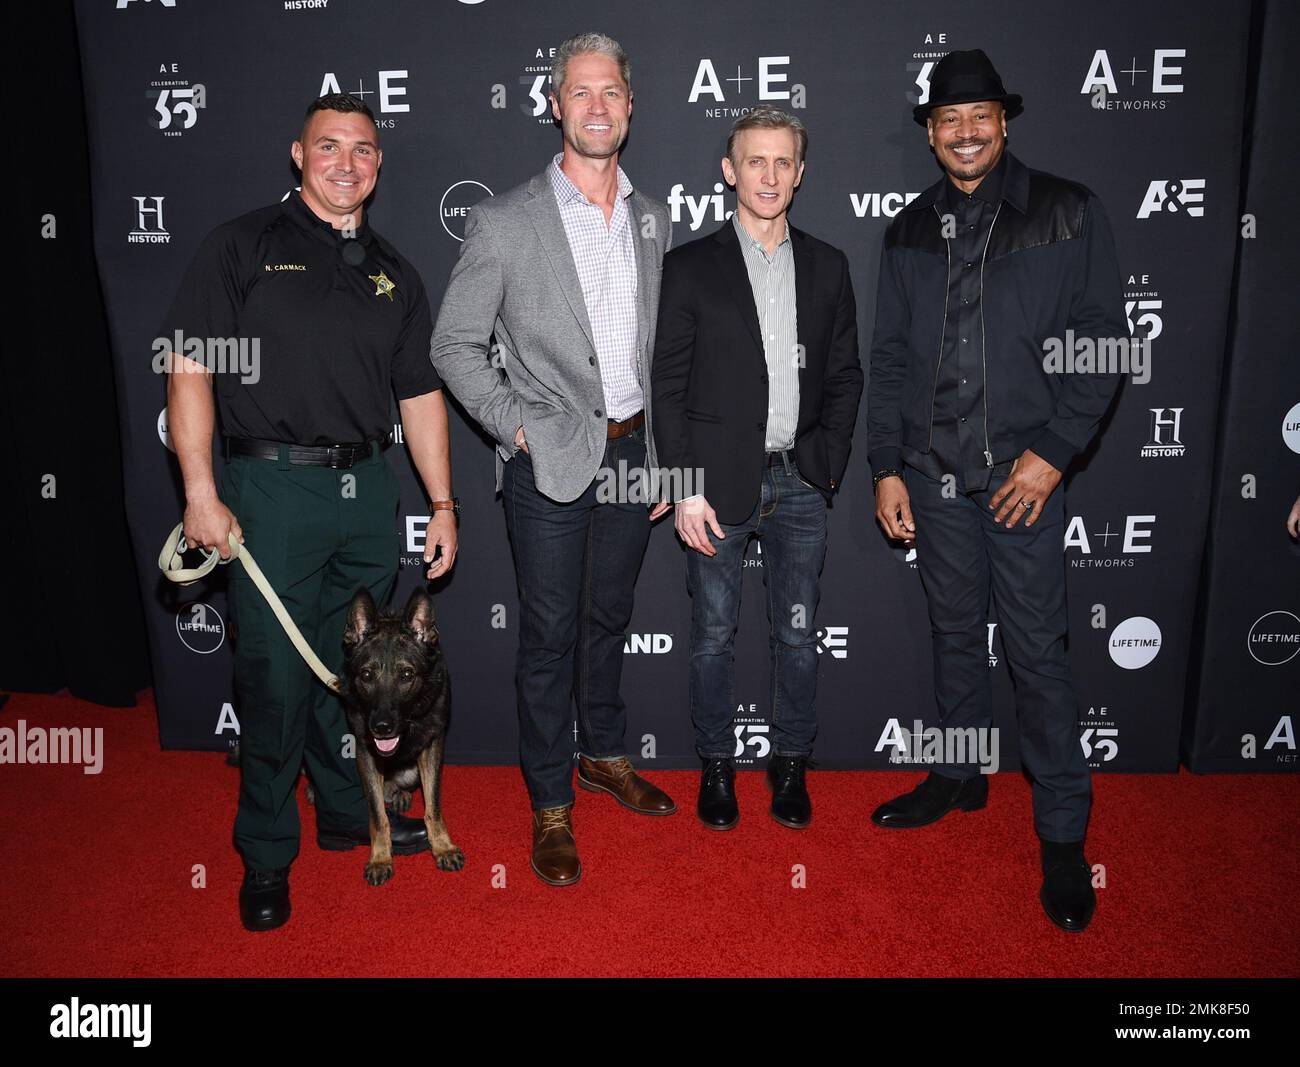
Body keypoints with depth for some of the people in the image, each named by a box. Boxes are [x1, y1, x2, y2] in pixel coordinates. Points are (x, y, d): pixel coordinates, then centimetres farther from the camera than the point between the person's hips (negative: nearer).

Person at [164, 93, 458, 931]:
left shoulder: (393, 272, 14)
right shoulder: (245, 246, 1)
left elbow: (421, 394, 14)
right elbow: (189, 368, -4)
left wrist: (443, 503, 9)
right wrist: (203, 494, -11)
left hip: (369, 486, 4)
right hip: (274, 486, -4)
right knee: (277, 675, 0)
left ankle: (350, 813, 33)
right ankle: (267, 854, 18)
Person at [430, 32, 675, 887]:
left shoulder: (654, 220, 9)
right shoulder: (504, 223, -6)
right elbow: (455, 345, -3)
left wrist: (663, 451, 10)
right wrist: (518, 426, -12)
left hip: (632, 453, 5)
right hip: (552, 460, -4)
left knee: (610, 617, 18)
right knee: (550, 634, 4)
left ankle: (605, 754, 39)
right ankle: (551, 806, 20)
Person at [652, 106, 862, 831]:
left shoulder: (828, 267, 9)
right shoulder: (691, 267, 1)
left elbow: (846, 376, 11)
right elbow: (669, 385, -3)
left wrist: (826, 464, 0)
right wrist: (686, 488, -9)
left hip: (800, 482, 3)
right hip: (718, 484, -2)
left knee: (798, 635, 9)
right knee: (715, 636, 7)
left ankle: (791, 764, 27)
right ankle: (717, 765, 25)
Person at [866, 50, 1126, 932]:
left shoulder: (1066, 213, -1)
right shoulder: (910, 231, 9)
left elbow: (1102, 342, -4)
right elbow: (890, 357, 10)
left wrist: (1052, 451, -12)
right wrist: (887, 467, 5)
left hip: (1023, 471, -3)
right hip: (933, 474, 4)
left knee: (1038, 650, 0)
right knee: (955, 634, 15)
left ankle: (1064, 834, 14)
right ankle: (962, 778, 33)